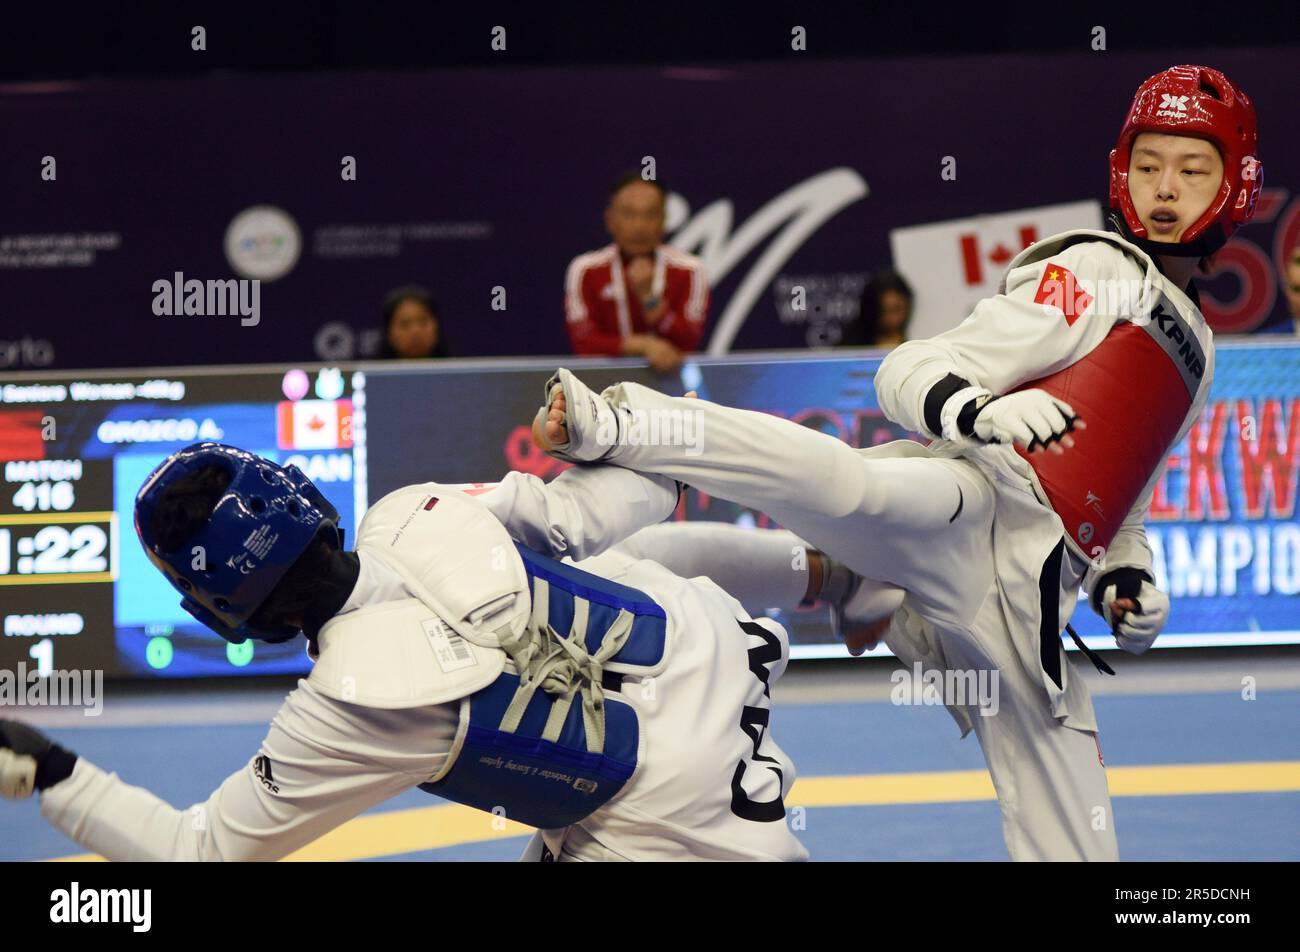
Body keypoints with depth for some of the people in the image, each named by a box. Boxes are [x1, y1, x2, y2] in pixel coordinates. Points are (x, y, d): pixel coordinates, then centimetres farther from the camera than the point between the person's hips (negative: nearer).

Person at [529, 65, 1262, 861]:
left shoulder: (1195, 350, 29)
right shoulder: (1096, 275, 5)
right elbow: (911, 373, -5)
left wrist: (1128, 575, 15)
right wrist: (981, 411, -26)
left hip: (1026, 615, 7)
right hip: (976, 507, -7)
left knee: (1077, 845, 3)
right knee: (857, 486, -41)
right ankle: (609, 427, -49)